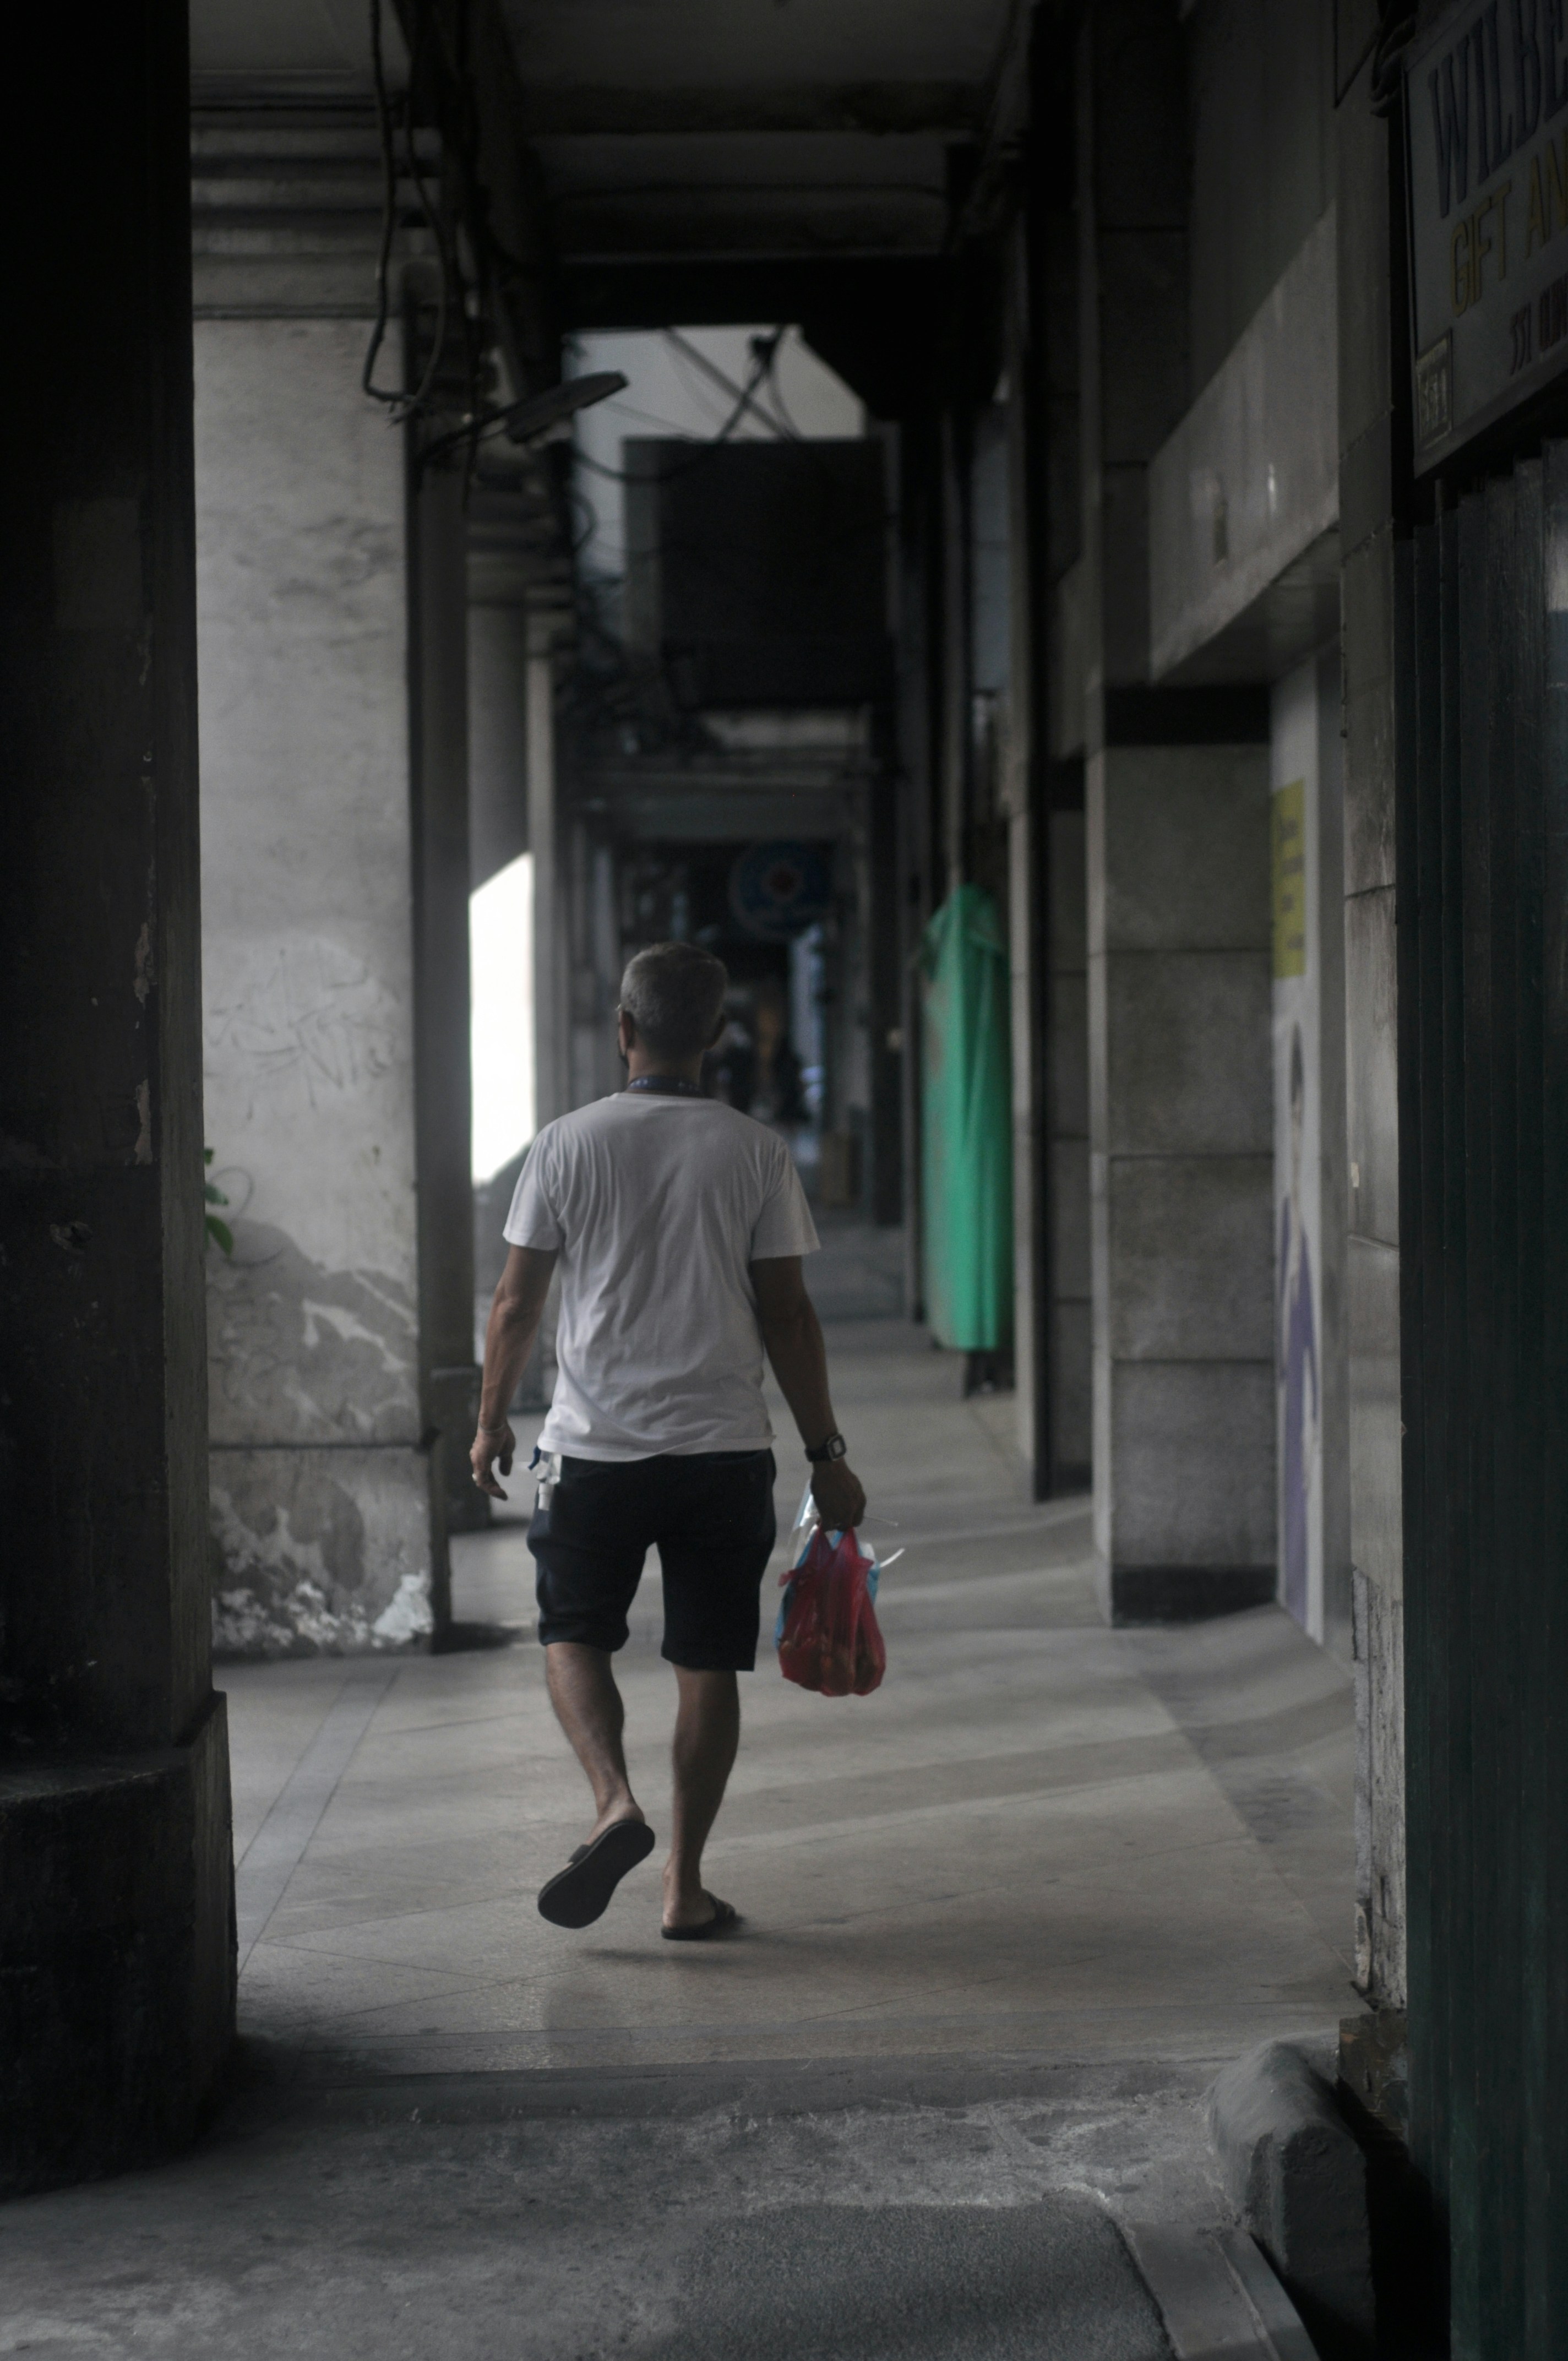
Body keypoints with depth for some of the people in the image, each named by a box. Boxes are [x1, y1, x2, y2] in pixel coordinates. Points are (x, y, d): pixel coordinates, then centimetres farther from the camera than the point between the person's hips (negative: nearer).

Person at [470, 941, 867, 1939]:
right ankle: (686, 1885, 10)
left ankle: (617, 1802, -9)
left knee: (574, 1635, 15)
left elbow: (518, 1303, 1)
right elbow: (787, 1313, -1)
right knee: (709, 1663, 9)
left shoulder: (568, 1144, -3)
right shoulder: (756, 1152, -2)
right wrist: (826, 1454, 6)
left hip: (597, 1446, -1)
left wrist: (493, 1419, 15)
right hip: (726, 1446, 1)